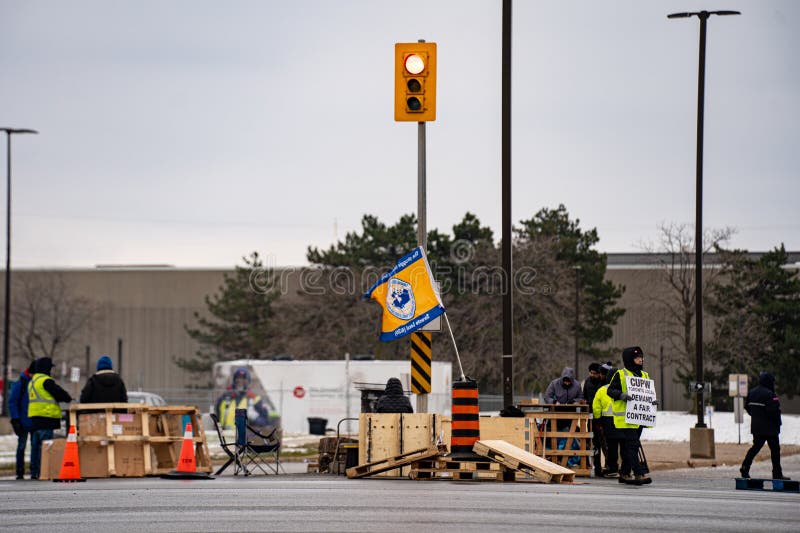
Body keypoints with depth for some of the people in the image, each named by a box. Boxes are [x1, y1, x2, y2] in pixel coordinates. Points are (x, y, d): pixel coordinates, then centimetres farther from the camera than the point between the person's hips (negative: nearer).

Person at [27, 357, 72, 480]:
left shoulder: (32, 382, 20)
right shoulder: (46, 381, -10)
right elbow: (59, 393, -11)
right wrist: (69, 399, 9)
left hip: (35, 417, 9)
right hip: (46, 417, -9)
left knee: (36, 444, 11)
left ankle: (34, 472, 13)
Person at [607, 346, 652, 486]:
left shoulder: (645, 376, 17)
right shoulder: (620, 375, -3)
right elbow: (610, 390, -5)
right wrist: (622, 395, -22)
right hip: (625, 416, -7)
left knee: (631, 446, 11)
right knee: (632, 444, -13)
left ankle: (625, 474, 19)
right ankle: (640, 473, -18)